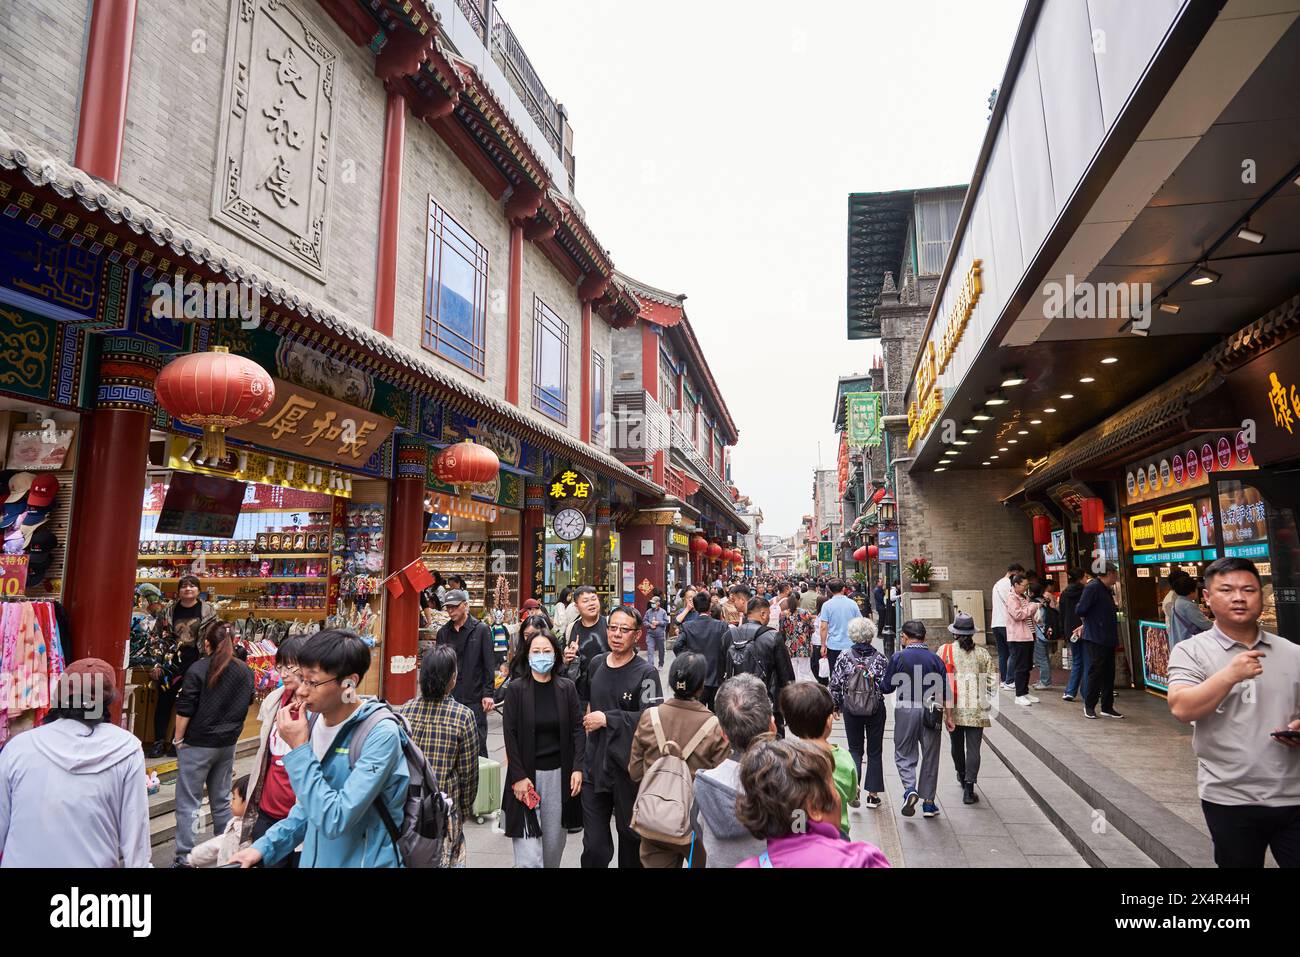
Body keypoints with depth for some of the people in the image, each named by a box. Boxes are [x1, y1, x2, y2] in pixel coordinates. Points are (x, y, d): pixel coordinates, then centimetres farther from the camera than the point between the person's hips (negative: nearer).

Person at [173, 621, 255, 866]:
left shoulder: (199, 669, -14)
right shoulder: (245, 671, 0)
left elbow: (184, 710, -11)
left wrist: (178, 739, -1)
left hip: (198, 744, -5)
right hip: (228, 744, 5)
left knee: (188, 802, 4)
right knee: (222, 799, 16)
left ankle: (185, 859, 6)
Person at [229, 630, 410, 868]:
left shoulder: (381, 733, -24)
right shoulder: (317, 720, -1)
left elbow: (335, 820, -27)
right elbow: (310, 804, 12)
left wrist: (299, 749, -24)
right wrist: (264, 847, 2)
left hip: (364, 861, -6)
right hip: (315, 858, 6)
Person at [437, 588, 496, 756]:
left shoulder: (481, 630, -2)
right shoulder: (443, 632, 10)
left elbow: (489, 664, -4)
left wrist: (488, 694, -9)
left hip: (474, 698, -4)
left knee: (478, 745, 0)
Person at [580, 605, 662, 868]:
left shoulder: (646, 672, -10)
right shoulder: (596, 663, 7)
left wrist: (608, 719, -18)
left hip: (629, 769, -4)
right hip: (595, 767, 4)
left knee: (631, 837, 14)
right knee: (593, 846, 6)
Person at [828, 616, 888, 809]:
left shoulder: (844, 657, -7)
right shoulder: (880, 658, -7)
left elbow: (835, 685, -5)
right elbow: (887, 685, -9)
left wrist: (835, 706, 9)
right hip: (876, 710, 0)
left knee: (855, 748, 14)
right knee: (875, 751, 12)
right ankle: (873, 795, 16)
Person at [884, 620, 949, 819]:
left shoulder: (898, 658, -6)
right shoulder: (935, 659, -1)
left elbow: (887, 688, -2)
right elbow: (945, 692, -1)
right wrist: (942, 711, 15)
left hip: (906, 710, -2)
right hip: (931, 711, 2)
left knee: (904, 754, 10)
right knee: (930, 757, 12)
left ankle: (910, 789, -12)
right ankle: (928, 802, 18)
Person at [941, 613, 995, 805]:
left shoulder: (945, 651, -5)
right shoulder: (982, 653, -1)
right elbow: (992, 680, -1)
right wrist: (986, 702, 12)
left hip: (953, 708, 0)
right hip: (976, 710, 0)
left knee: (957, 744, 20)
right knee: (973, 748, 3)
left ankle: (961, 775, 42)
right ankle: (969, 789, -3)